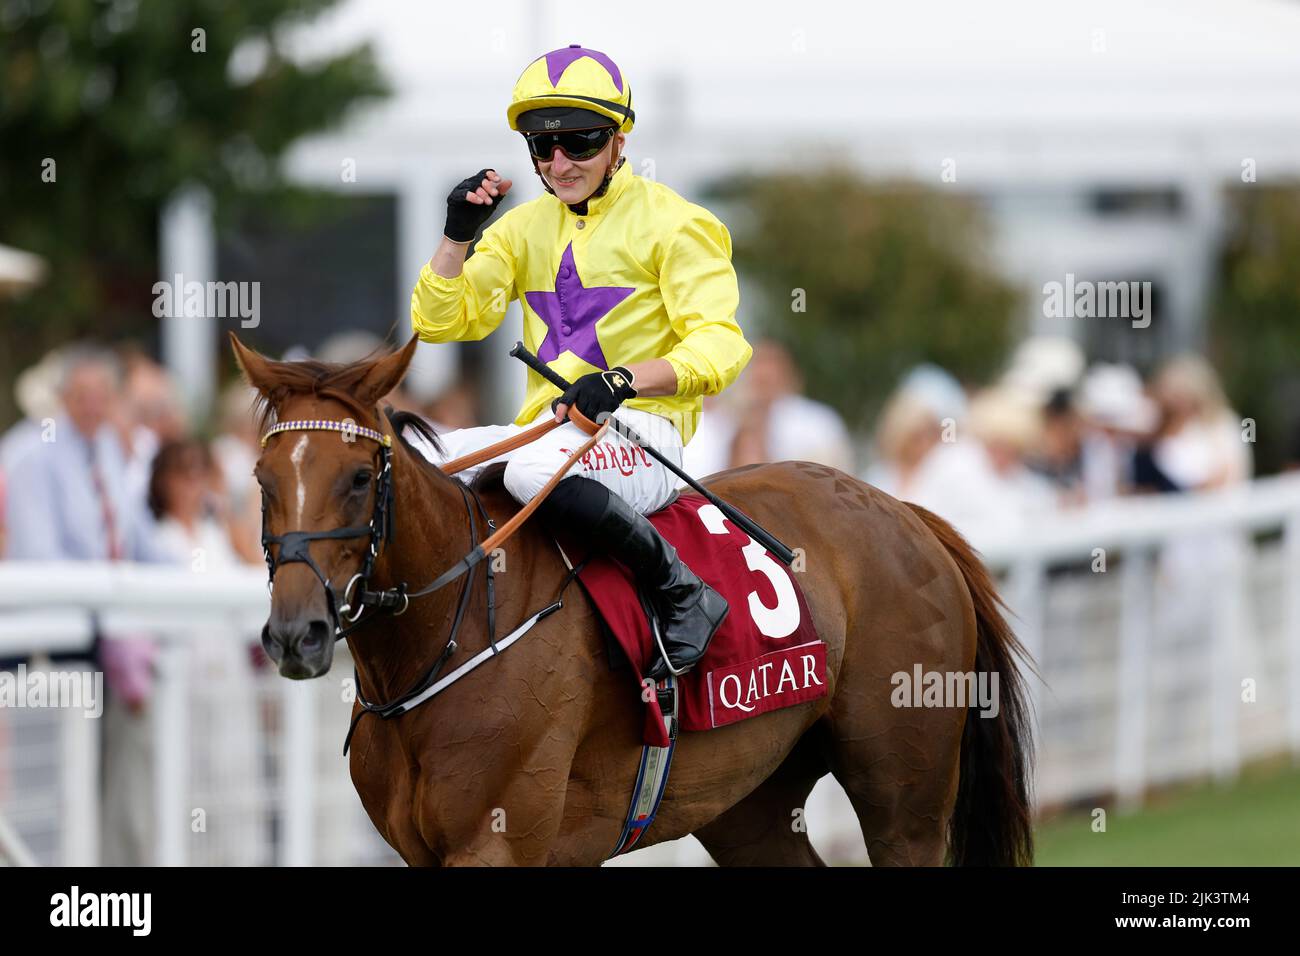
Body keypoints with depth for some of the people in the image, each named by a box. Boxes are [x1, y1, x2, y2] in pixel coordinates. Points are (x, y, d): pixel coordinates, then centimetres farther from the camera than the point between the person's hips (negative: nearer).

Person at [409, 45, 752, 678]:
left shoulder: (671, 223, -2)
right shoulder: (524, 228, 16)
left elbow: (719, 345, -13)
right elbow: (440, 322, 14)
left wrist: (625, 380, -28)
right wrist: (458, 233, -2)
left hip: (643, 430, -6)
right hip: (544, 430, 6)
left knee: (533, 469, -39)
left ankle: (683, 595, -25)